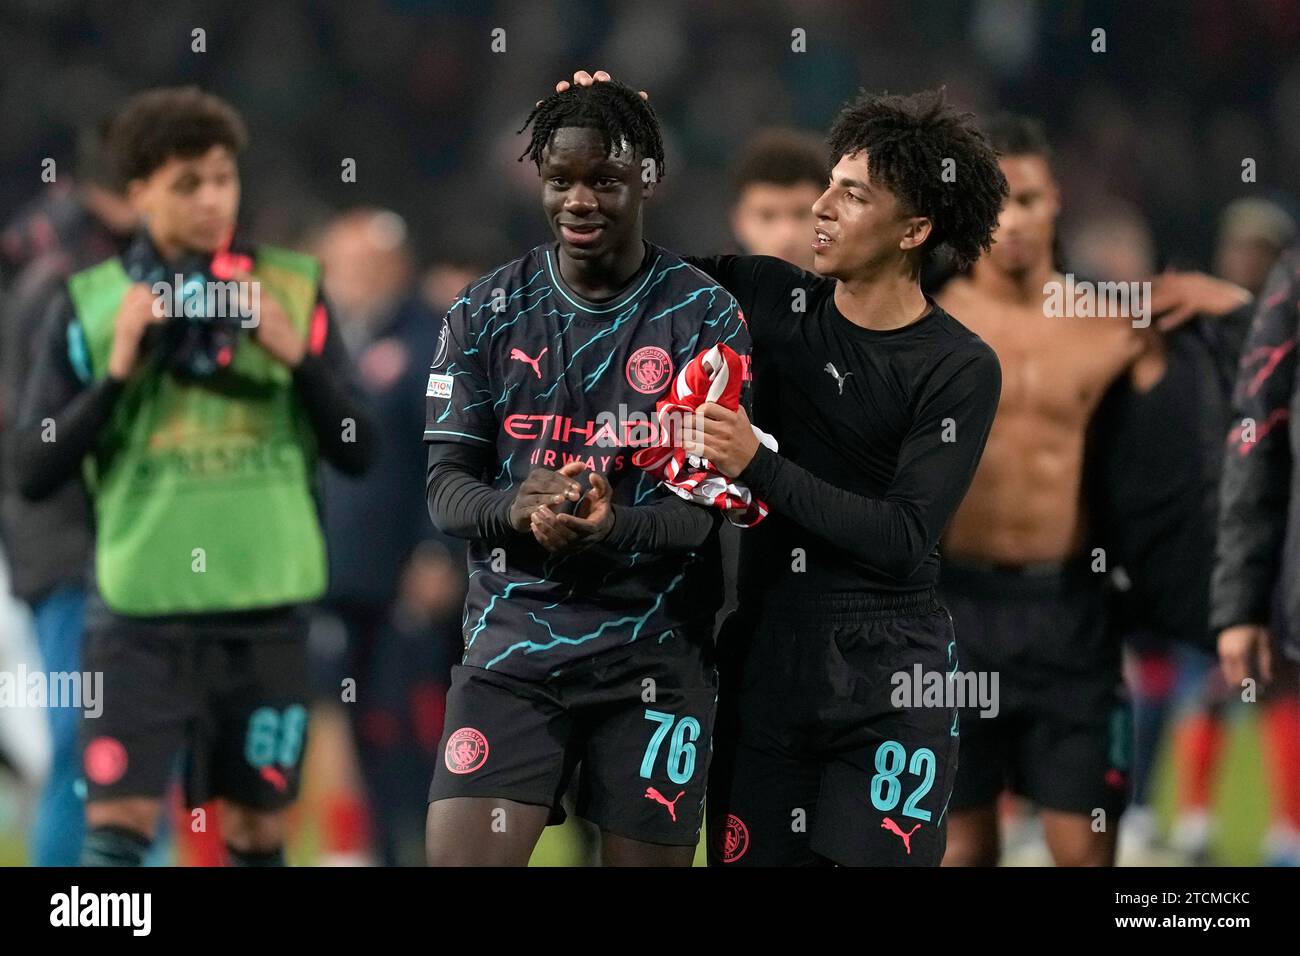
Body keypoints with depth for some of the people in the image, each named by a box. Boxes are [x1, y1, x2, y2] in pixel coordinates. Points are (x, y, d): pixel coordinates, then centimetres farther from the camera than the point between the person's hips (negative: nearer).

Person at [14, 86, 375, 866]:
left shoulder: (293, 291, 5)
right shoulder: (90, 304, 1)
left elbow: (357, 451, 4)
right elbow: (35, 473, -1)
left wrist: (298, 355, -11)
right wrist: (117, 370, -12)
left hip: (266, 605, 2)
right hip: (140, 607, -2)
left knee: (258, 830, 8)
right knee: (117, 823, -10)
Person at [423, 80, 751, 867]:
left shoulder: (706, 318, -3)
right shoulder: (487, 314, 3)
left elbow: (712, 504, -7)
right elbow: (445, 485, 0)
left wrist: (615, 527, -28)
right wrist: (513, 509, -23)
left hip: (656, 647, -1)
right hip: (515, 635, 1)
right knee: (459, 855, -11)